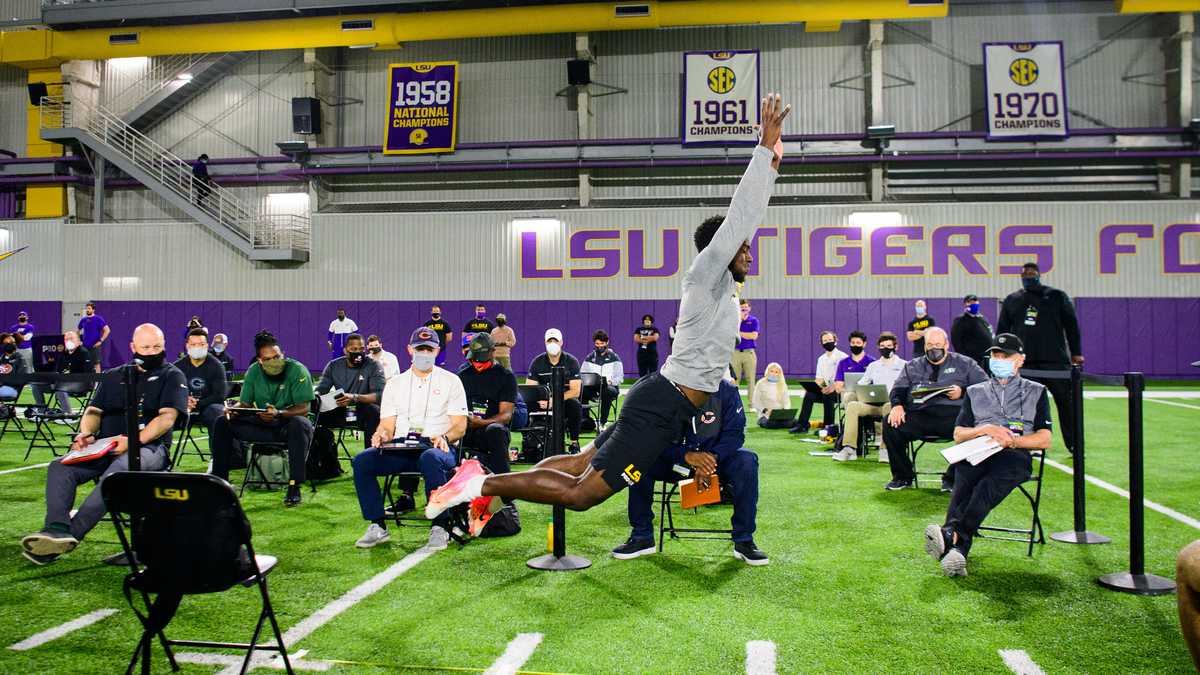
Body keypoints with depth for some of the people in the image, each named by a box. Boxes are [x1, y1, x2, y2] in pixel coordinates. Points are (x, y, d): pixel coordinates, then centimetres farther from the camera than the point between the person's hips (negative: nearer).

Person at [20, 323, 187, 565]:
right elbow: (94, 411, 20)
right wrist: (85, 434, -4)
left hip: (148, 446, -5)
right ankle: (56, 530, -39)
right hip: (104, 447, 5)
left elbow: (167, 418, -5)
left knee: (120, 469, -37)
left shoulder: (172, 376, 8)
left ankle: (71, 532, -41)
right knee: (59, 467, -20)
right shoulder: (113, 377, 25)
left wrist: (133, 440, -19)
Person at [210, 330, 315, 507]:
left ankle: (294, 487, -34)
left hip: (288, 424, -5)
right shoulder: (253, 371, 0)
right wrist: (233, 409, -20)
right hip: (263, 425, 5)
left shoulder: (297, 370, -15)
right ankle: (219, 479, 2)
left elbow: (303, 408, -20)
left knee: (301, 424, -39)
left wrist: (278, 413, -37)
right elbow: (245, 403, 4)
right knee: (222, 423, -8)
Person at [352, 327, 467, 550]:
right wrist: (381, 435, -11)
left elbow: (460, 426, 3)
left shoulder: (450, 381, 11)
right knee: (361, 461, -22)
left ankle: (439, 528, -28)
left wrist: (444, 437, -19)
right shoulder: (395, 383, 20)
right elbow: (387, 425, 13)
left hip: (438, 447, -3)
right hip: (400, 449, 3)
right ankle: (377, 527, -15)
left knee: (431, 459, -39)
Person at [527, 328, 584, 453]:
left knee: (575, 405, -34)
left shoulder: (571, 362, -4)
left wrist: (554, 400, -27)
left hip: (565, 400, -1)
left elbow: (575, 391, -13)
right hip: (544, 400, 1)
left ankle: (574, 443, -16)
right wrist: (541, 400, -28)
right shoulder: (537, 362, 0)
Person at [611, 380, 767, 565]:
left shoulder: (727, 390, -13)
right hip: (676, 458, 0)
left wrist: (713, 457, -34)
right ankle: (642, 537, -11)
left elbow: (735, 432, -13)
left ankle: (744, 541, -18)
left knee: (747, 461, -30)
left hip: (716, 457, 0)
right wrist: (686, 455, -37)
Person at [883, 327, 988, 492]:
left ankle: (952, 478, -16)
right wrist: (897, 405, -10)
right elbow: (898, 389, 11)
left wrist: (963, 391, -9)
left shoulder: (964, 364, 18)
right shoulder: (912, 366, 24)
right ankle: (903, 476, -6)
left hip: (952, 412, -2)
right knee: (891, 424, -25)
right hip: (919, 415, 2)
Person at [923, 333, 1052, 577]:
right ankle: (957, 551, -55)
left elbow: (1044, 440, 13)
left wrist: (1012, 440, -6)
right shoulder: (975, 392, 30)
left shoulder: (1036, 392, 24)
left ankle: (951, 534, -59)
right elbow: (958, 435, 20)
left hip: (1015, 456, -2)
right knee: (963, 487, -35)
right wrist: (986, 430, 0)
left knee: (989, 485, -38)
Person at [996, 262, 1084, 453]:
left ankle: (1074, 444, 9)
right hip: (1024, 362, 2)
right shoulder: (1011, 301, 14)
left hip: (1056, 360, -1)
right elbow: (1002, 330, 16)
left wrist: (1076, 352, 0)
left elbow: (1071, 325, 7)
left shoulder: (1057, 297, 9)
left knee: (1066, 402, 0)